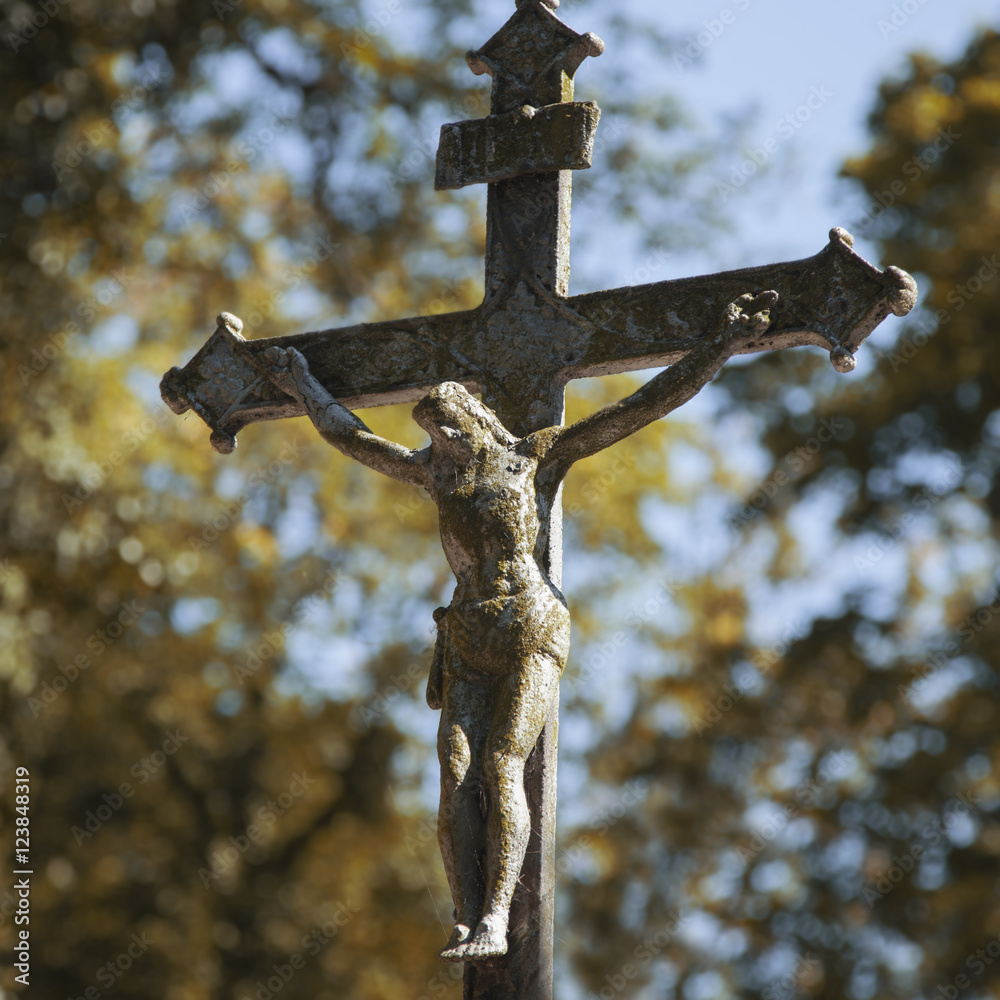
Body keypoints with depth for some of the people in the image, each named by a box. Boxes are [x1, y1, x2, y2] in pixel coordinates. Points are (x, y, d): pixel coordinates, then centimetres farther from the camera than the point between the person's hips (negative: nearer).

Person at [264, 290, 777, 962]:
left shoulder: (539, 454, 3)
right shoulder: (437, 471, 17)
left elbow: (647, 405, 1)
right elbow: (353, 438, 33)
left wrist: (726, 344, -3)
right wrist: (305, 388, 44)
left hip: (532, 629, -5)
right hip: (469, 640, 5)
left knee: (501, 765, -21)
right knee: (459, 775, -14)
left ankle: (495, 922, -28)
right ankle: (468, 926, -21)